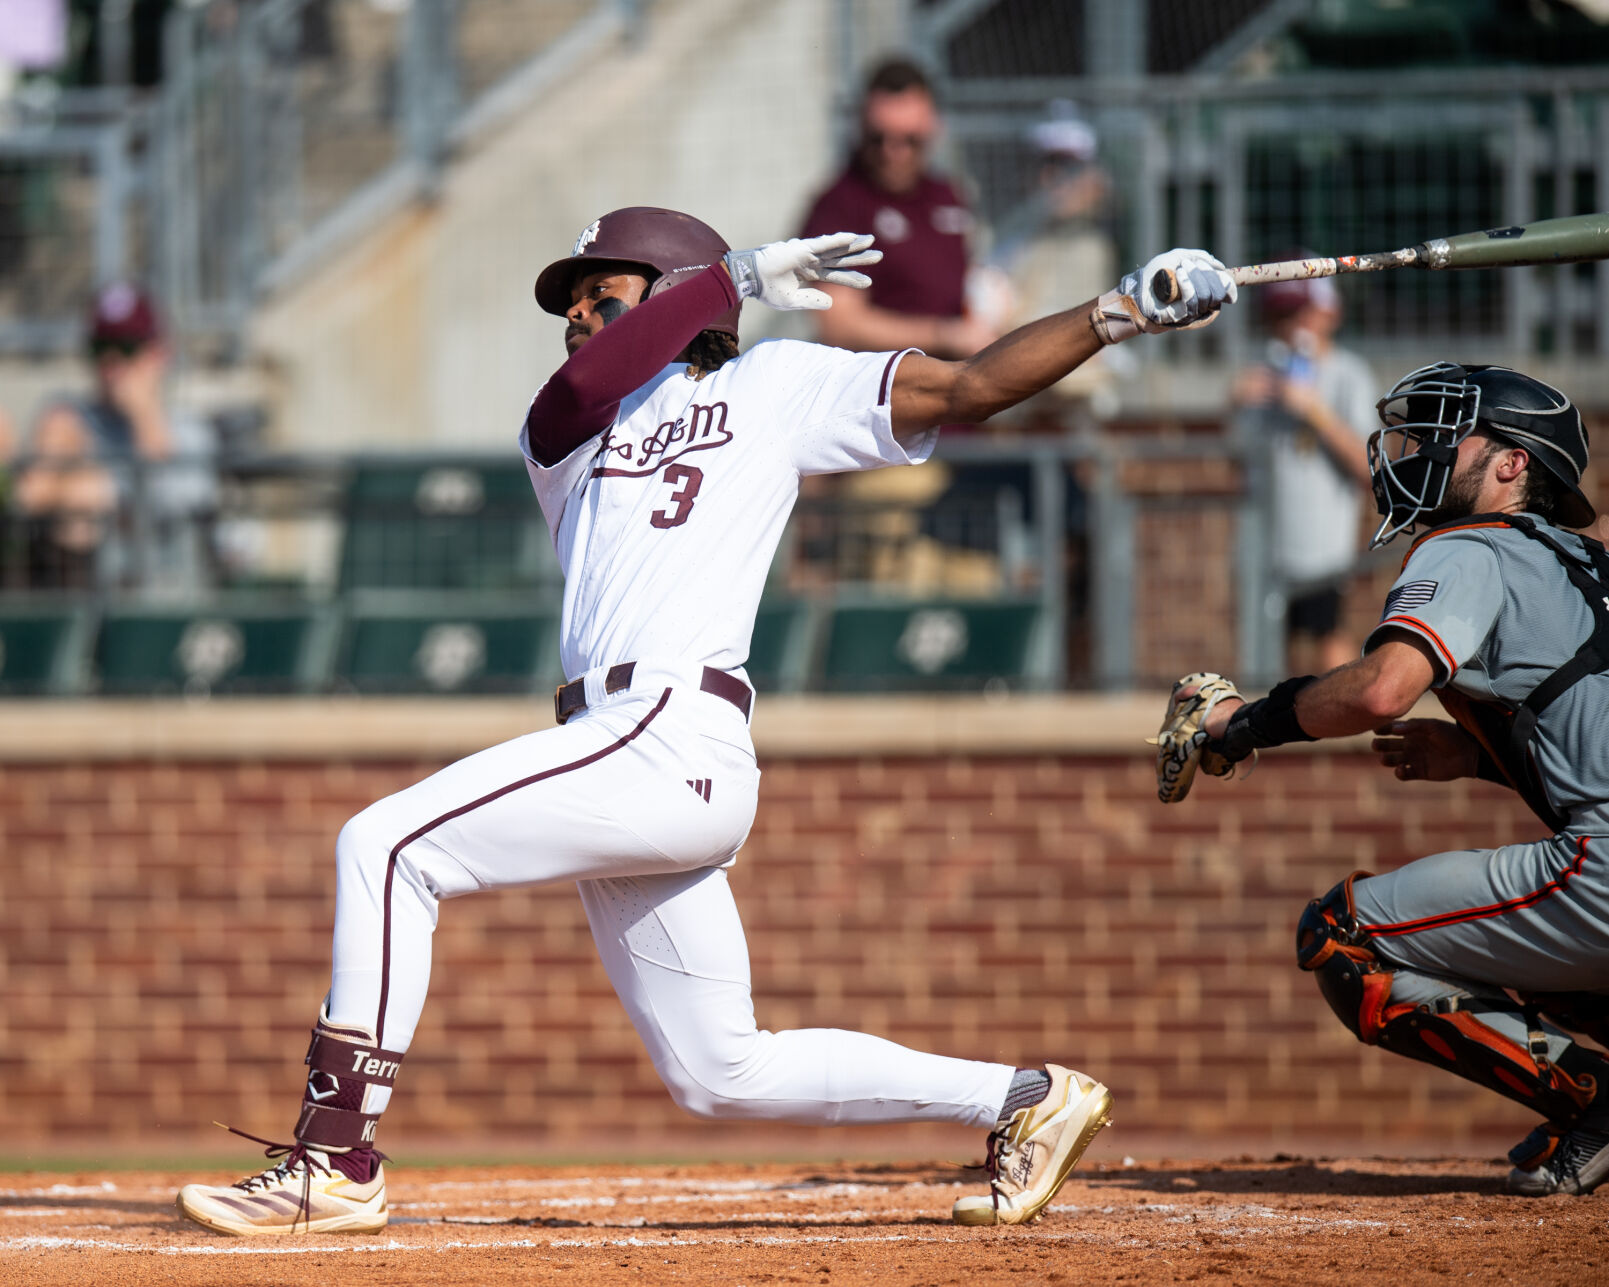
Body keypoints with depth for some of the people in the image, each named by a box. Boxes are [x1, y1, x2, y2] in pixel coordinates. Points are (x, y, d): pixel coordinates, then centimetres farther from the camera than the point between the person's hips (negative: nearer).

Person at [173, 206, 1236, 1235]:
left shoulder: (773, 385, 13)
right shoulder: (568, 439, 26)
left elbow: (972, 389, 7)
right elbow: (573, 393, 2)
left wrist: (1121, 315, -2)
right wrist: (736, 277, 3)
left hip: (673, 742, -7)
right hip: (625, 757, 7)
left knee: (389, 846, -17)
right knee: (723, 1075, 8)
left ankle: (337, 1159, -18)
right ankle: (1025, 1100, 16)